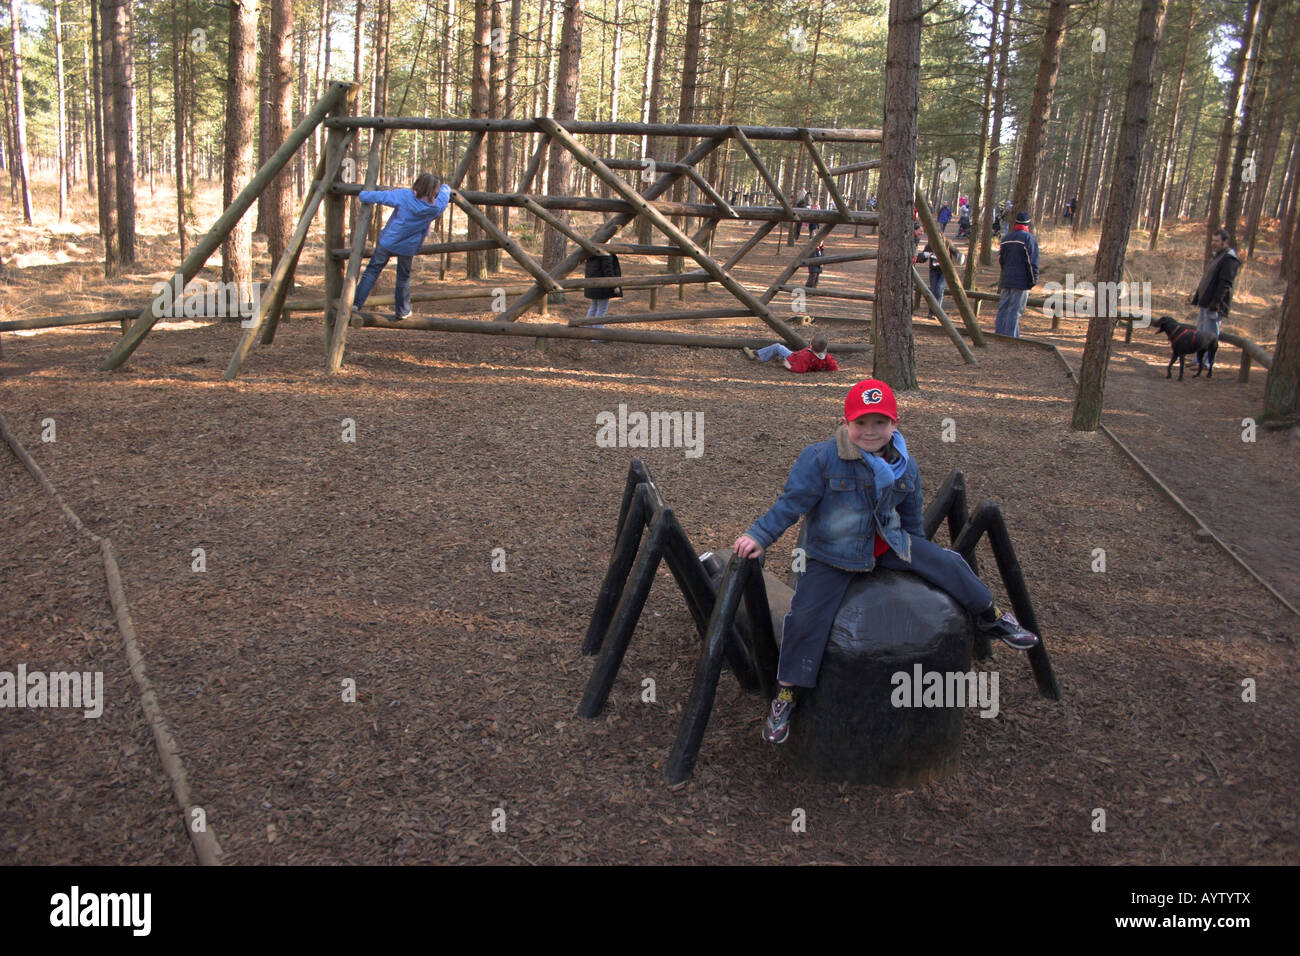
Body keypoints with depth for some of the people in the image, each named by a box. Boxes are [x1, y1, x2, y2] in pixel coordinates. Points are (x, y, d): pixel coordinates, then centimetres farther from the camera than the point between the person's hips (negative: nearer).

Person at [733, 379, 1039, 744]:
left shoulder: (905, 466, -4)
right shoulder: (820, 459, -22)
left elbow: (911, 518, 12)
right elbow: (791, 503, -19)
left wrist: (924, 556, 23)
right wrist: (759, 536, -28)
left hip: (888, 545, 4)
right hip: (832, 555, -4)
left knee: (947, 562, 1)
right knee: (806, 617, -15)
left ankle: (991, 618, 27)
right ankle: (785, 693, 1)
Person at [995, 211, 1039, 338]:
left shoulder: (1006, 237, 13)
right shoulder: (1029, 238, -9)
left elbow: (1000, 259, 20)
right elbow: (1032, 262, -12)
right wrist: (1033, 280, -7)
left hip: (1006, 279, 6)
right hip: (1021, 280, -6)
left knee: (1003, 308, 12)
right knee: (1015, 310, -5)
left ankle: (999, 334, 14)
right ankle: (1011, 337, -6)